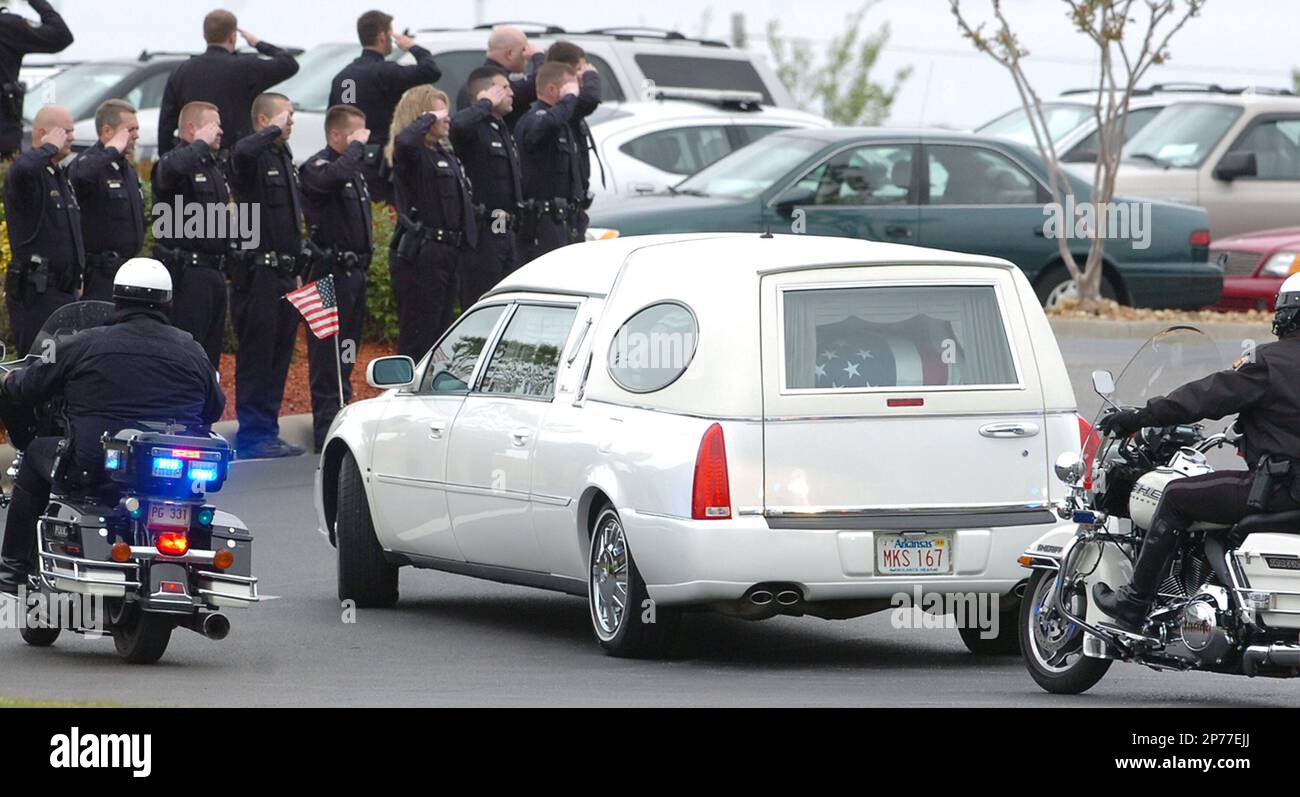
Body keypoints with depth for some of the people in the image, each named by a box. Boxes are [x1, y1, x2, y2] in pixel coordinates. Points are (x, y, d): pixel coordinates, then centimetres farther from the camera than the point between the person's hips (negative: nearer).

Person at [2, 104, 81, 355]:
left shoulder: (61, 177, 20)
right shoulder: (30, 173, -10)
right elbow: (23, 169, -39)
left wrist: (77, 278, 24)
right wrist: (50, 147, -20)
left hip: (64, 291, 9)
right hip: (36, 294, -9)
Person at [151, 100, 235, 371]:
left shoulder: (216, 168, 19)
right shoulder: (177, 161, -10)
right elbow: (172, 169, -37)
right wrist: (201, 144, -21)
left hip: (215, 271, 9)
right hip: (187, 274, -9)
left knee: (211, 349, 12)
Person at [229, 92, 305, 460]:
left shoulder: (285, 159, 18)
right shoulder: (255, 157, -9)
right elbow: (242, 152, -37)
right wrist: (272, 132, -21)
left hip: (284, 273, 9)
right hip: (259, 273, -9)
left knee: (279, 356, 11)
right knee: (257, 354, -6)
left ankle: (267, 430, 16)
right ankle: (252, 435, -4)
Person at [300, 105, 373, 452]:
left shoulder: (356, 168, 18)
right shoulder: (317, 166, -10)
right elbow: (334, 177, -35)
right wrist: (356, 147, -20)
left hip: (354, 270, 9)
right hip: (332, 270, -9)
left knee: (348, 348, 15)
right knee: (328, 352, -7)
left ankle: (340, 419, 23)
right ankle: (326, 430, -7)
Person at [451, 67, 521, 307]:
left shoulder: (503, 129, 20)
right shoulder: (475, 128, -10)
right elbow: (458, 124, -36)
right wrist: (486, 104, -18)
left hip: (506, 231, 9)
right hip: (482, 231, -9)